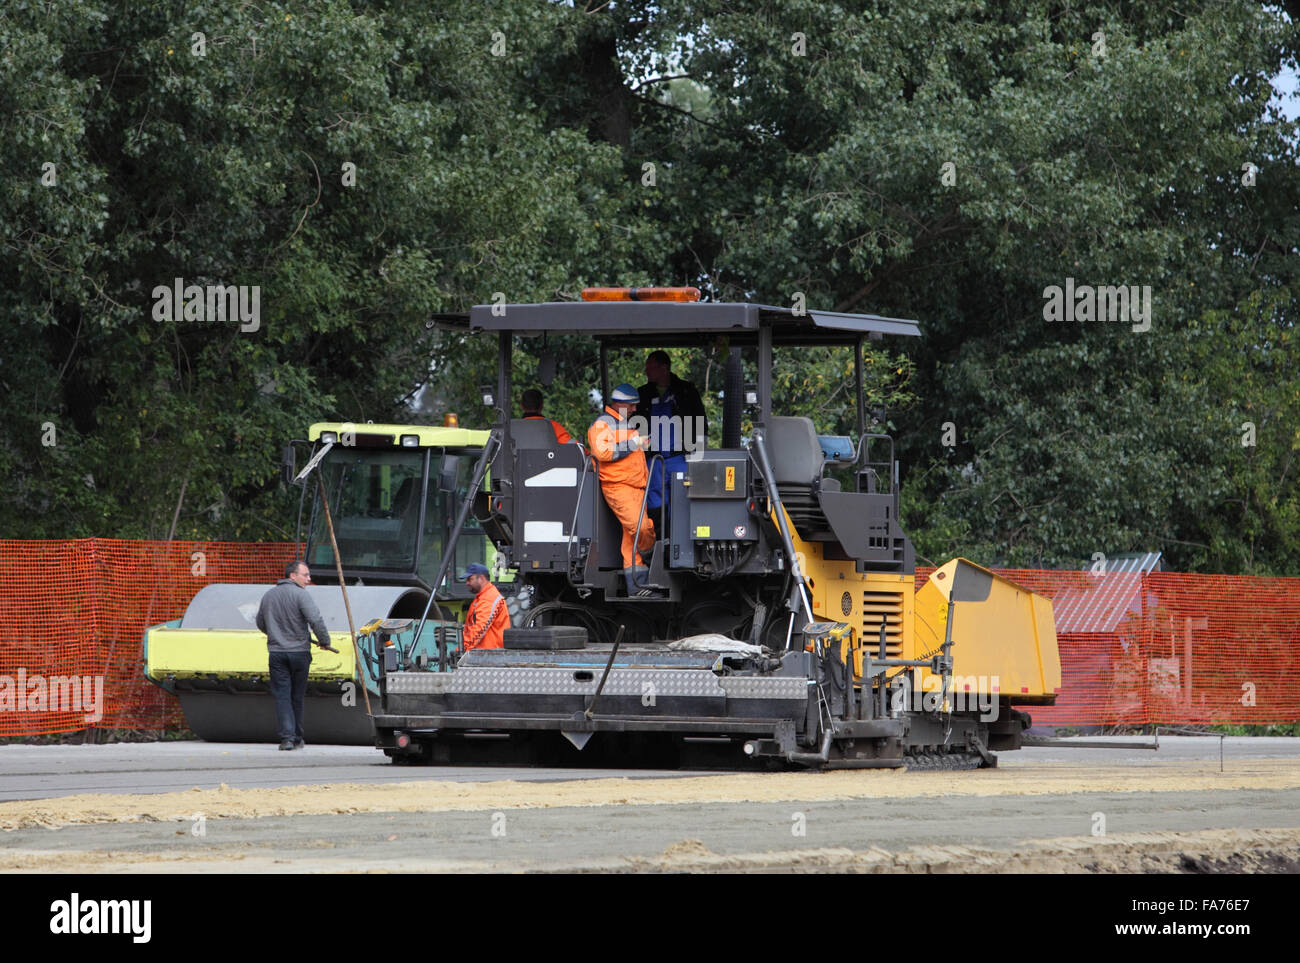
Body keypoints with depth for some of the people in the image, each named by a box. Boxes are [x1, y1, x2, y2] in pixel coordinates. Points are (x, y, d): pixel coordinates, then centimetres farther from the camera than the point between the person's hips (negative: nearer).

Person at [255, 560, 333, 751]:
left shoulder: (268, 596, 11)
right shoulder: (300, 594, -8)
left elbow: (261, 624, 22)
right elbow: (316, 620, -18)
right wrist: (324, 641, -5)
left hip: (276, 653, 3)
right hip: (299, 651, -3)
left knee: (282, 697, -1)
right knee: (297, 697, 10)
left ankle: (287, 737, -14)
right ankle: (297, 738, 19)